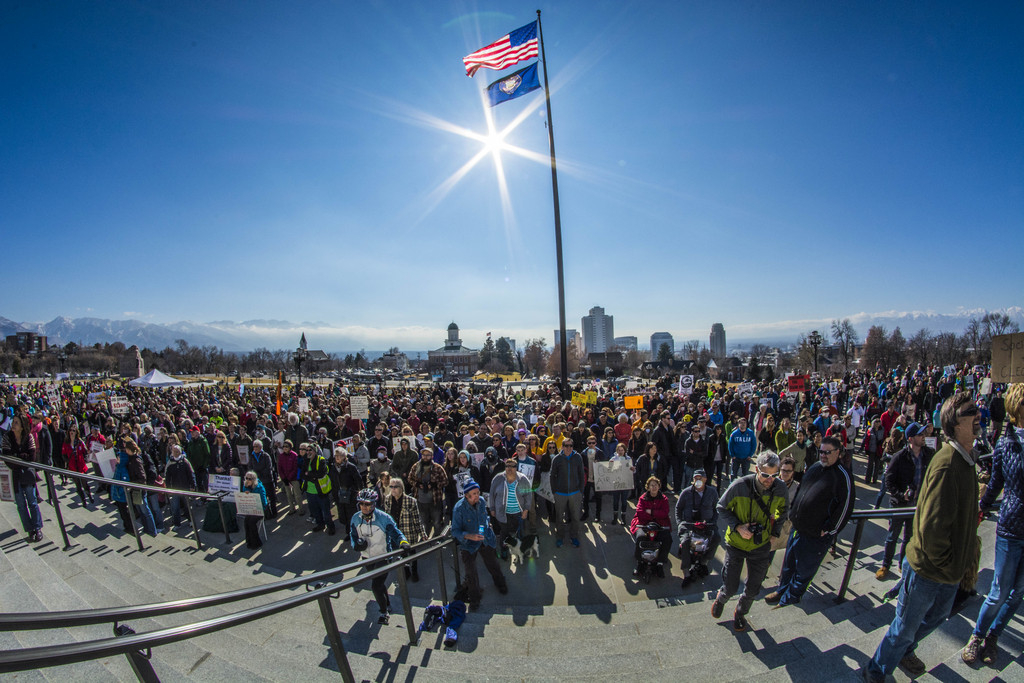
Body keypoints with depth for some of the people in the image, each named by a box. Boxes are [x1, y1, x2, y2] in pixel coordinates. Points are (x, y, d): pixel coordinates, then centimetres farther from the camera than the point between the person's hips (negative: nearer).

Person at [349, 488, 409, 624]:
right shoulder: (356, 518, -9)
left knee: (376, 585, -10)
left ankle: (384, 612, 17)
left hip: (383, 557, -5)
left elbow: (395, 533, -18)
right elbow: (352, 534, 4)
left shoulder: (384, 518, -22)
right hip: (366, 557, 5)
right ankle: (387, 604, 48)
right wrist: (356, 544, -16)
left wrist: (403, 542, -37)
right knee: (378, 583, 22)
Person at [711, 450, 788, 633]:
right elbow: (722, 508, -10)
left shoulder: (780, 488, -16)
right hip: (736, 544, -3)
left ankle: (740, 613, 46)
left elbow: (783, 511, 8)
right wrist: (737, 526, -21)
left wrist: (774, 532, 2)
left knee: (753, 590, 15)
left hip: (761, 546, 3)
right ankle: (721, 599, 42)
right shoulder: (739, 486, -27)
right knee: (730, 588, 5)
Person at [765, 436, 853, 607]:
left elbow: (845, 506, -17)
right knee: (789, 561, 19)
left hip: (816, 535, -7)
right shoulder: (814, 467, 6)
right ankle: (783, 589, 37)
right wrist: (793, 511, 14)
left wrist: (829, 530, -14)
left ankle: (791, 596, 29)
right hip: (798, 526, 7)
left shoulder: (842, 476, -16)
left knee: (804, 568, 11)